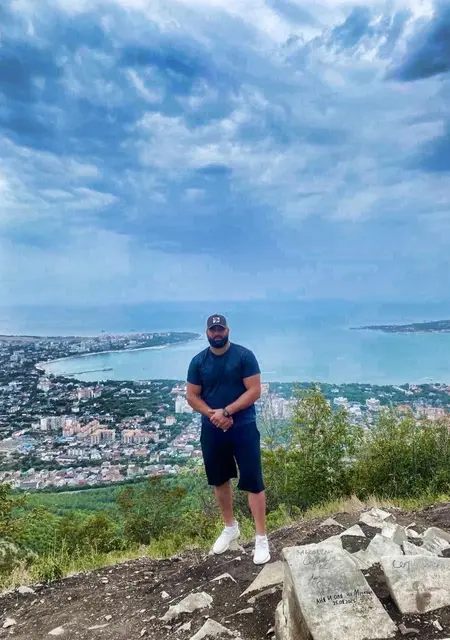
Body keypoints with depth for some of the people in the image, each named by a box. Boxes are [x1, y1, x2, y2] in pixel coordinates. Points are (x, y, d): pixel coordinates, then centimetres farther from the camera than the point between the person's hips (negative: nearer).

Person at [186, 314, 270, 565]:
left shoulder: (244, 355, -9)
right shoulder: (198, 361, 1)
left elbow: (255, 391, -13)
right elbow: (192, 397, 2)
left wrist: (226, 412, -20)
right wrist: (213, 415, -15)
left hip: (244, 428, -4)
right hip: (212, 430, 4)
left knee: (253, 481, -1)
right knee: (219, 480, 16)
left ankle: (262, 538, 13)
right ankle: (230, 527, 37)